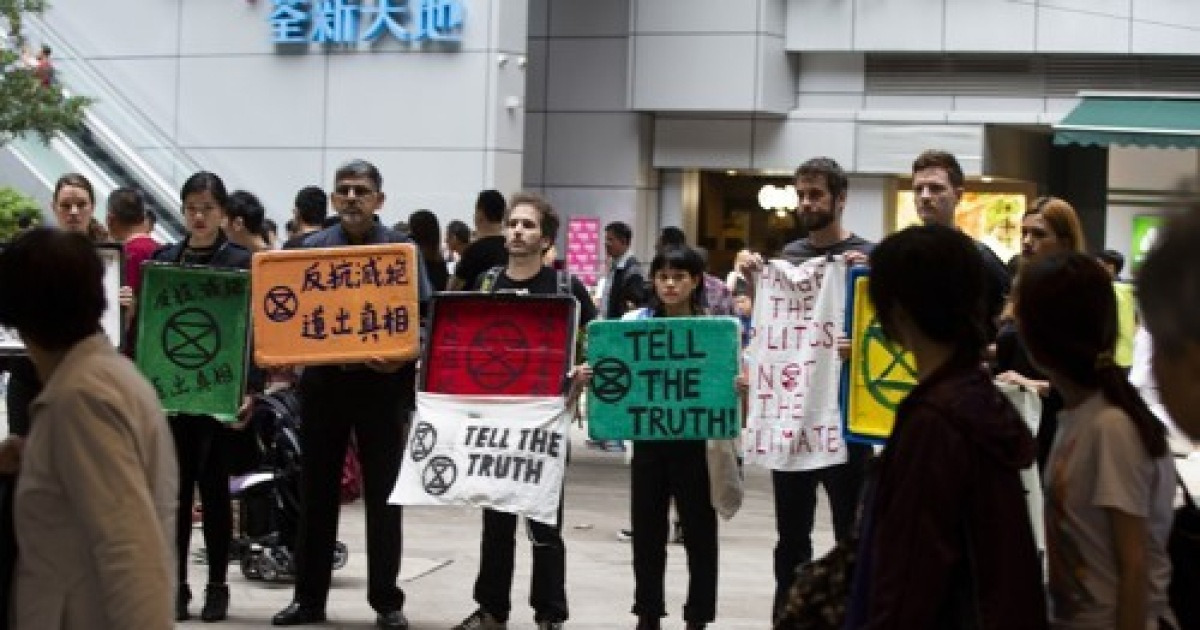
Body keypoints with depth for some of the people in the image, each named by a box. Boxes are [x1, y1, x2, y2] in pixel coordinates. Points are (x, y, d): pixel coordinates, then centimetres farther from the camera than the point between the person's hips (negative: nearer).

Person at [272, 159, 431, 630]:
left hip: (382, 382, -2)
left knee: (383, 493, 4)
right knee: (316, 491, 8)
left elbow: (423, 316, -4)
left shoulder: (402, 249, 0)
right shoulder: (311, 248, 6)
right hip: (322, 379, 2)